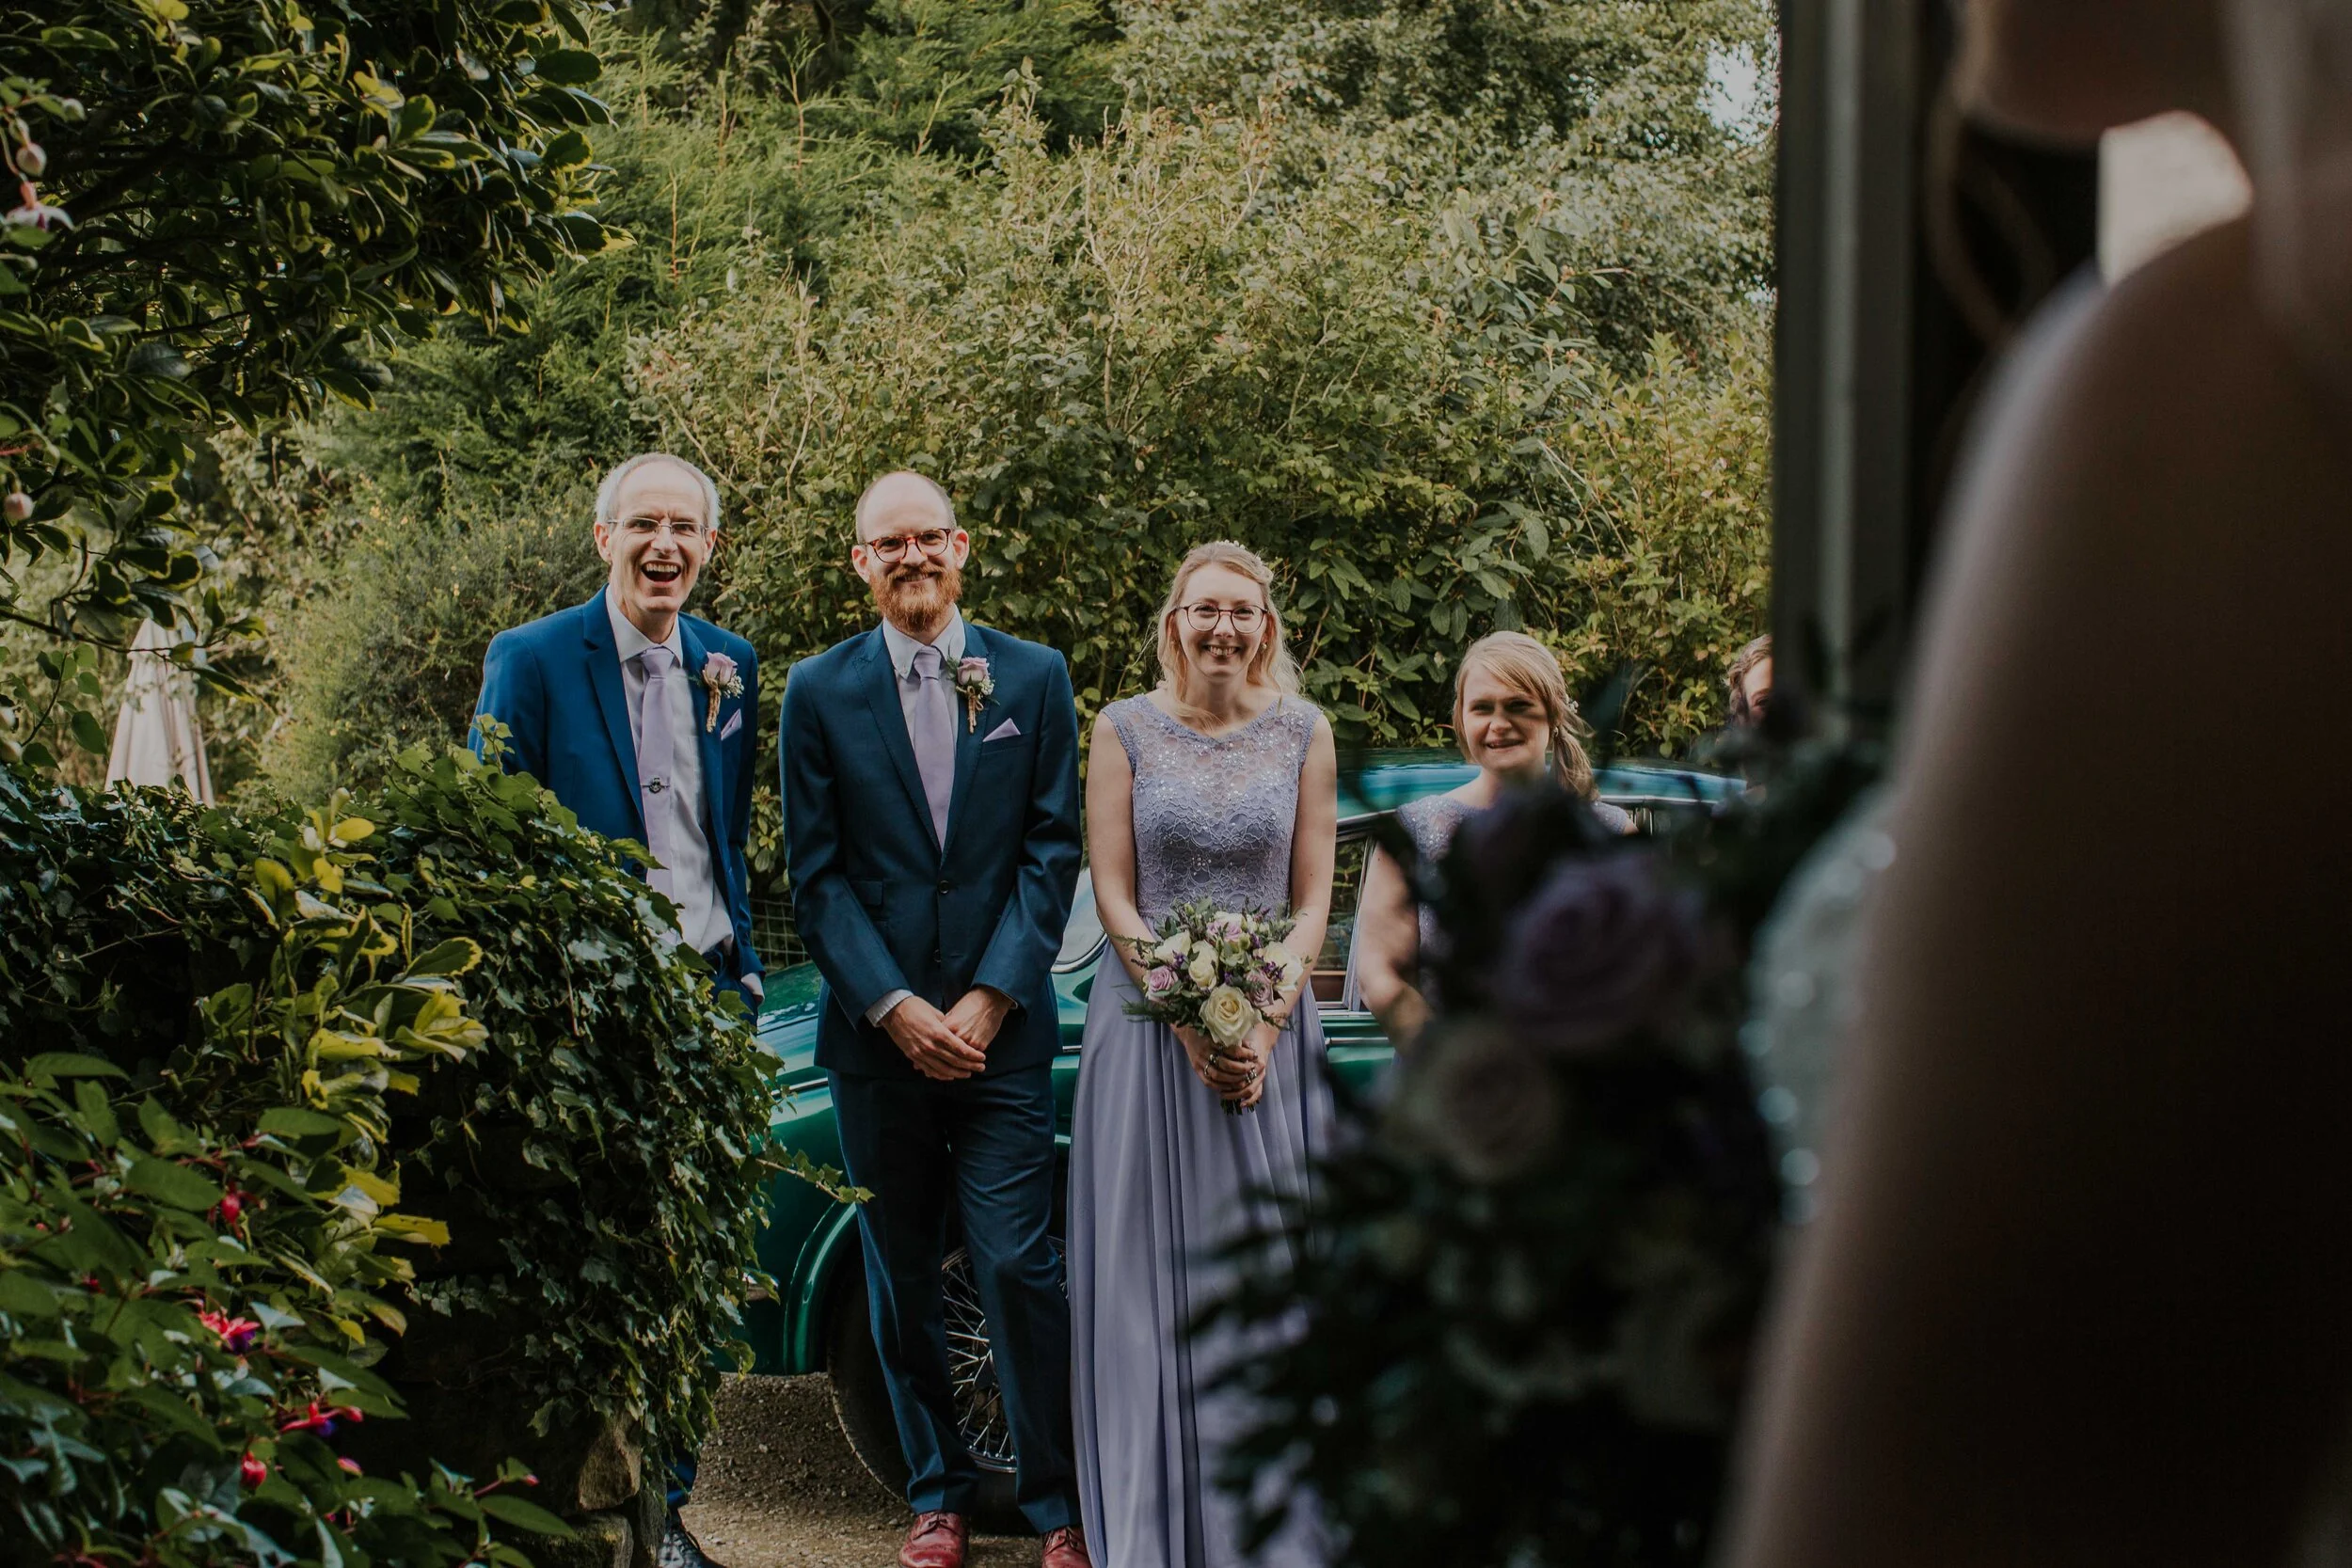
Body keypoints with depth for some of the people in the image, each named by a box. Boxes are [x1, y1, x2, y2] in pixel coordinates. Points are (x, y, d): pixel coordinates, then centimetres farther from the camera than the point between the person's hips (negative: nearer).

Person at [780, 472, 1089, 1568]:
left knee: (1016, 1265, -6)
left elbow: (1052, 851, 0)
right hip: (876, 1029, 1)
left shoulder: (1033, 678, 4)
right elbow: (815, 873, 0)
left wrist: (988, 1001, -8)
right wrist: (895, 1008, -9)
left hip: (1000, 1026, -1)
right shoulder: (820, 691, 3)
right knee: (901, 1278, 8)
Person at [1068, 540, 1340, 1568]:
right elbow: (1113, 898, -3)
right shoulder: (1124, 731, 0)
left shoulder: (1302, 734, 4)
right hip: (1148, 1023, -1)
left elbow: (1311, 901, 3)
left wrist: (1262, 1026, -10)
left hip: (1269, 1029, 1)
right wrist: (1193, 1025, -12)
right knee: (1150, 1281, 2)